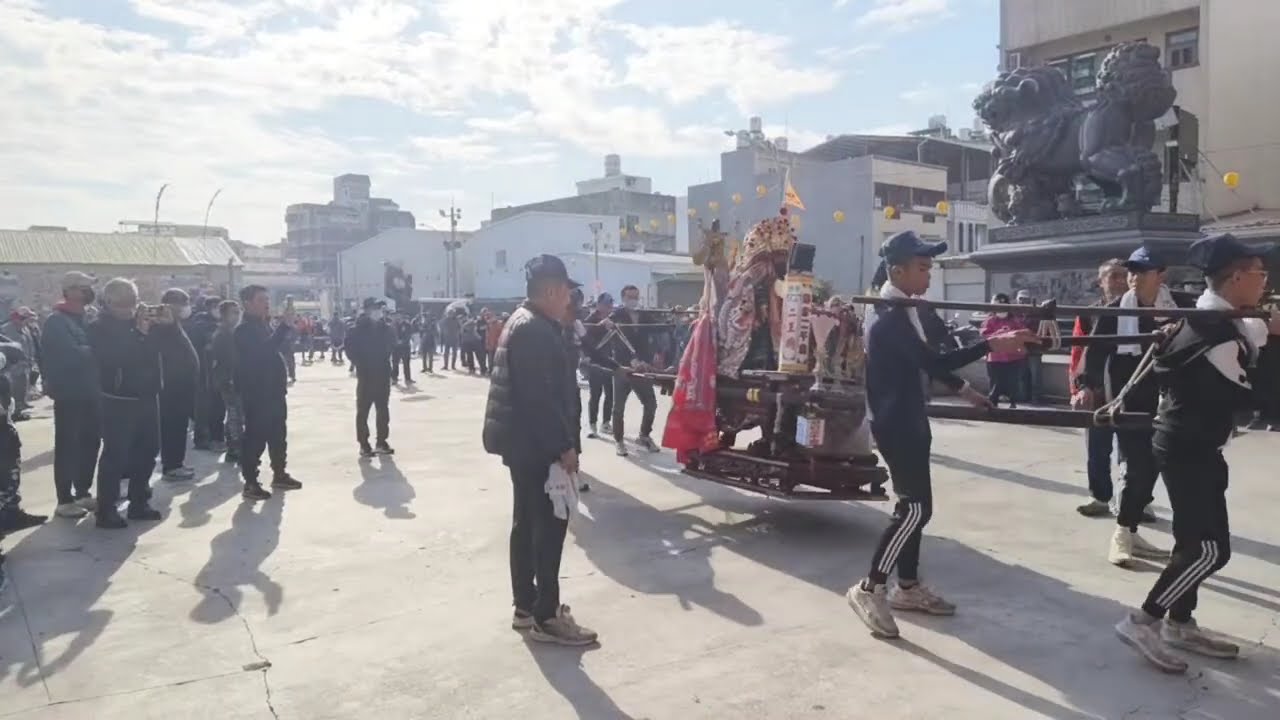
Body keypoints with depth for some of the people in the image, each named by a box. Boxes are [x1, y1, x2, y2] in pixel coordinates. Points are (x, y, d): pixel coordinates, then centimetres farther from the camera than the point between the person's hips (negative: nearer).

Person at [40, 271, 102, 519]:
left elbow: (90, 348, 9)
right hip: (69, 393, -7)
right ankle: (65, 500, 6)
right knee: (68, 446, -1)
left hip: (89, 392, 7)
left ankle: (83, 493, 24)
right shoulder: (56, 321, -10)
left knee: (90, 442, 12)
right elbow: (72, 354, -22)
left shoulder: (84, 319, 14)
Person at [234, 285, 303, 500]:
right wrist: (284, 326, -31)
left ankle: (279, 474, 27)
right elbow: (263, 350, -28)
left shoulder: (264, 326, 17)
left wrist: (289, 327, 6)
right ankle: (250, 484, -3)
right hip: (256, 394, -9)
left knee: (278, 435, 16)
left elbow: (282, 349, 21)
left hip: (274, 391, 9)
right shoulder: (244, 329, -12)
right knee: (255, 437, -7)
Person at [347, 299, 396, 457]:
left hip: (383, 375, 5)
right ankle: (364, 445, 7)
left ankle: (382, 442, 20)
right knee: (363, 410, 1)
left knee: (383, 410, 11)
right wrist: (360, 364, -11)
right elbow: (350, 349, -8)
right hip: (366, 375, -5)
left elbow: (393, 348, 13)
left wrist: (392, 363, 3)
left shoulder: (387, 328, 5)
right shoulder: (358, 329, -9)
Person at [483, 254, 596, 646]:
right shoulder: (535, 330, -18)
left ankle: (525, 607, 24)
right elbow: (540, 396, -24)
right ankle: (546, 616, 2)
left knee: (527, 522, 15)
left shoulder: (522, 322, 16)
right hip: (537, 444, -11)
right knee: (550, 524, -5)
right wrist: (564, 445, -20)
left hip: (524, 441, 11)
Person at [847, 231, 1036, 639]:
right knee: (915, 508, -10)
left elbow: (924, 362, 22)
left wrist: (964, 391, 24)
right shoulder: (891, 316, -19)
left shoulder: (902, 311, 13)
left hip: (908, 420, 10)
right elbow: (933, 362, -27)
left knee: (913, 506, 14)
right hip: (894, 423, -10)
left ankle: (908, 587, 24)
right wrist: (992, 345, -30)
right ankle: (869, 590, -4)